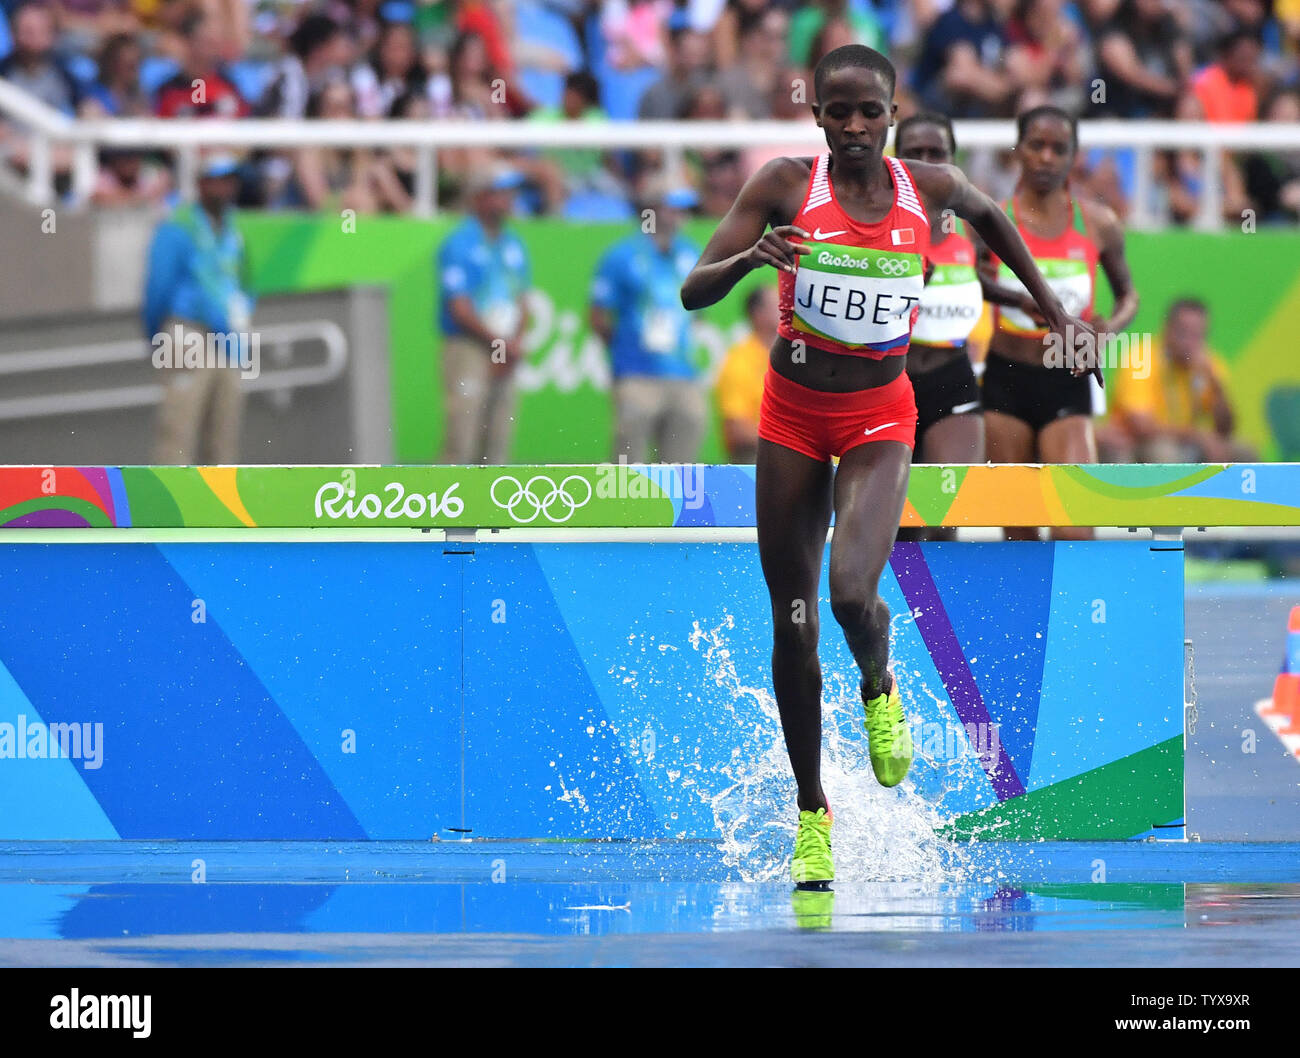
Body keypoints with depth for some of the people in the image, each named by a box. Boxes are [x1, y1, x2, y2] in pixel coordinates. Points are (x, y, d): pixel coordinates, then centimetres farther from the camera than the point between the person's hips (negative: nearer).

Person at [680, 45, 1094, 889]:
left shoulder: (929, 189, -4)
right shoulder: (786, 187, -9)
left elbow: (987, 212, 21)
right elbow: (694, 292, -12)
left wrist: (1046, 298, 26)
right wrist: (749, 258, -31)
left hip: (880, 418, -1)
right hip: (794, 414, 1)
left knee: (852, 591, -25)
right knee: (793, 621, 3)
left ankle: (879, 690, 12)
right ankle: (812, 815, 18)